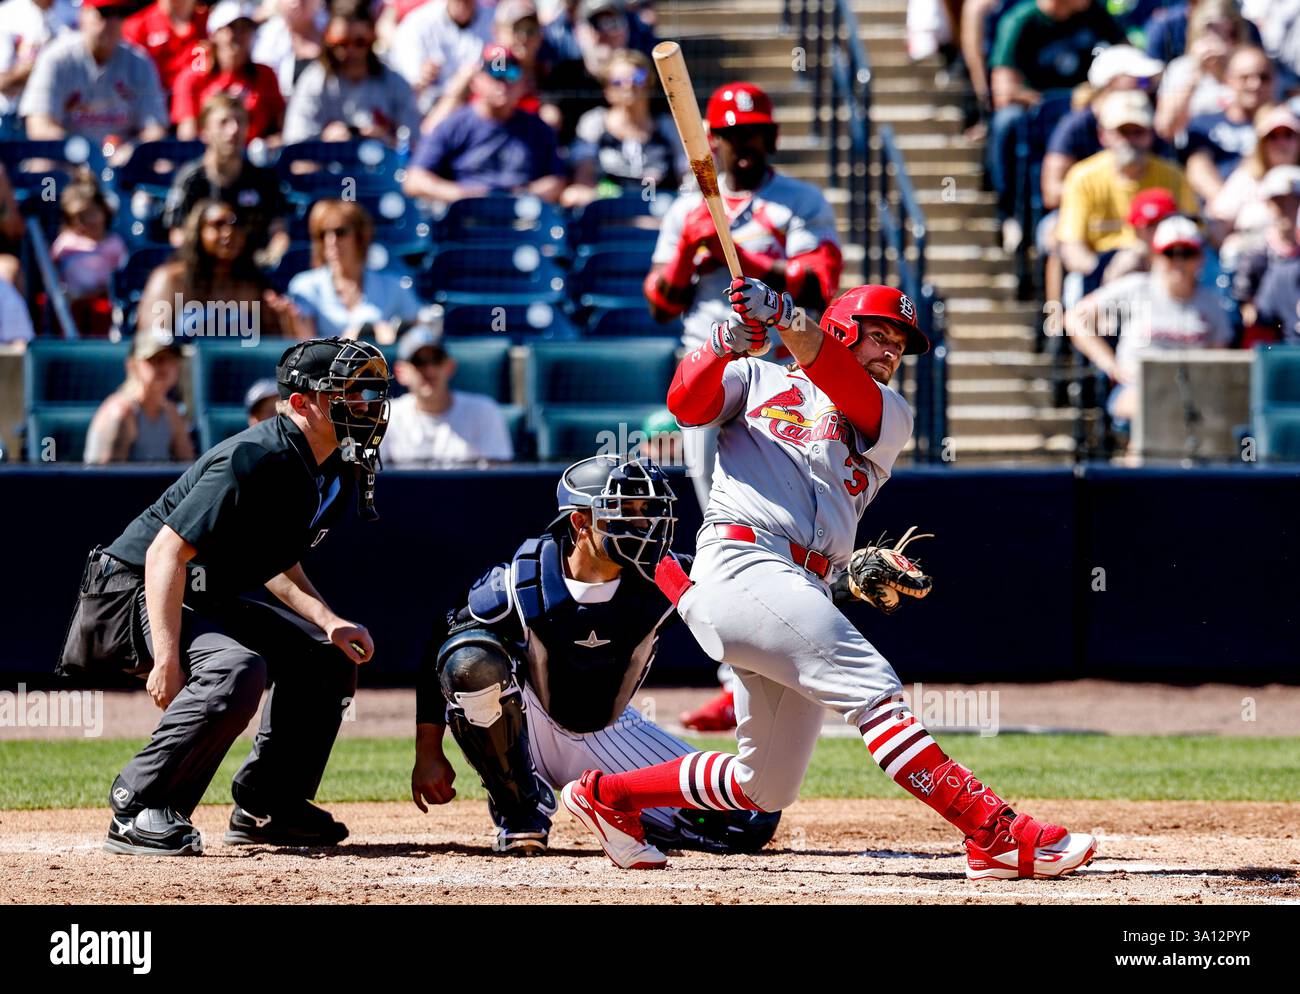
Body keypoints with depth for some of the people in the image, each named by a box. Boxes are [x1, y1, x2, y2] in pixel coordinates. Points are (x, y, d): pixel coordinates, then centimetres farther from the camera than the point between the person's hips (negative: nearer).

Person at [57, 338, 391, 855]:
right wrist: (168, 660, -35)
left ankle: (266, 807, 19)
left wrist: (330, 622, 0)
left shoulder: (334, 475, 4)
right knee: (236, 670, -34)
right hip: (132, 589, -10)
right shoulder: (256, 459, -26)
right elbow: (166, 555, -28)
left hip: (207, 600, 10)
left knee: (325, 657, 12)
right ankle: (137, 812, -25)